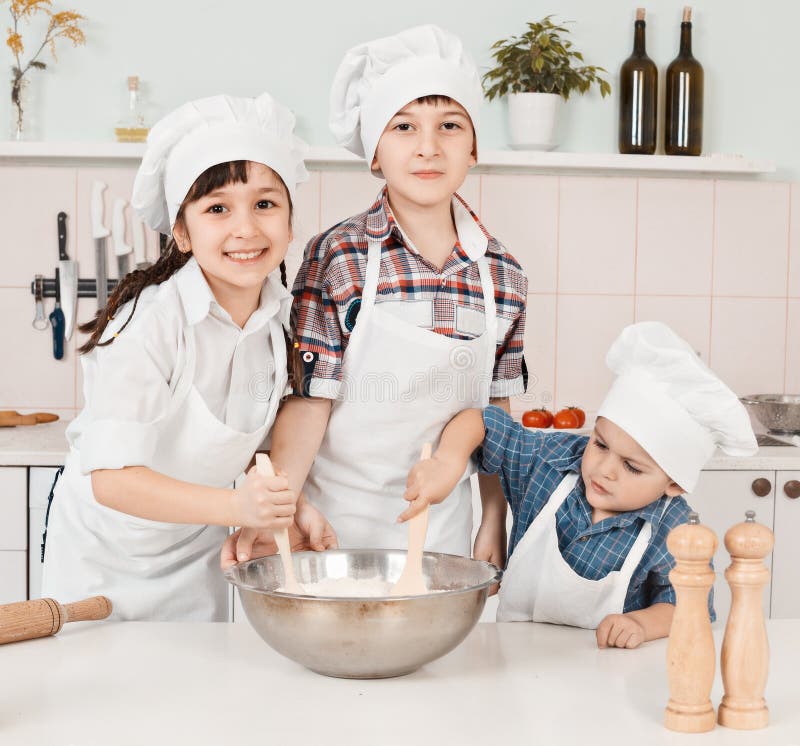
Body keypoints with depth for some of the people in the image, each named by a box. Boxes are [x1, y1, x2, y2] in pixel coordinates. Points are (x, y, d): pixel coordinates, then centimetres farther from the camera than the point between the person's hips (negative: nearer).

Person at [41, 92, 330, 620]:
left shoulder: (282, 316, -10)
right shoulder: (149, 320, -27)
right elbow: (112, 479, -31)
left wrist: (288, 508, -13)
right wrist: (235, 506, -44)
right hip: (104, 555, -4)